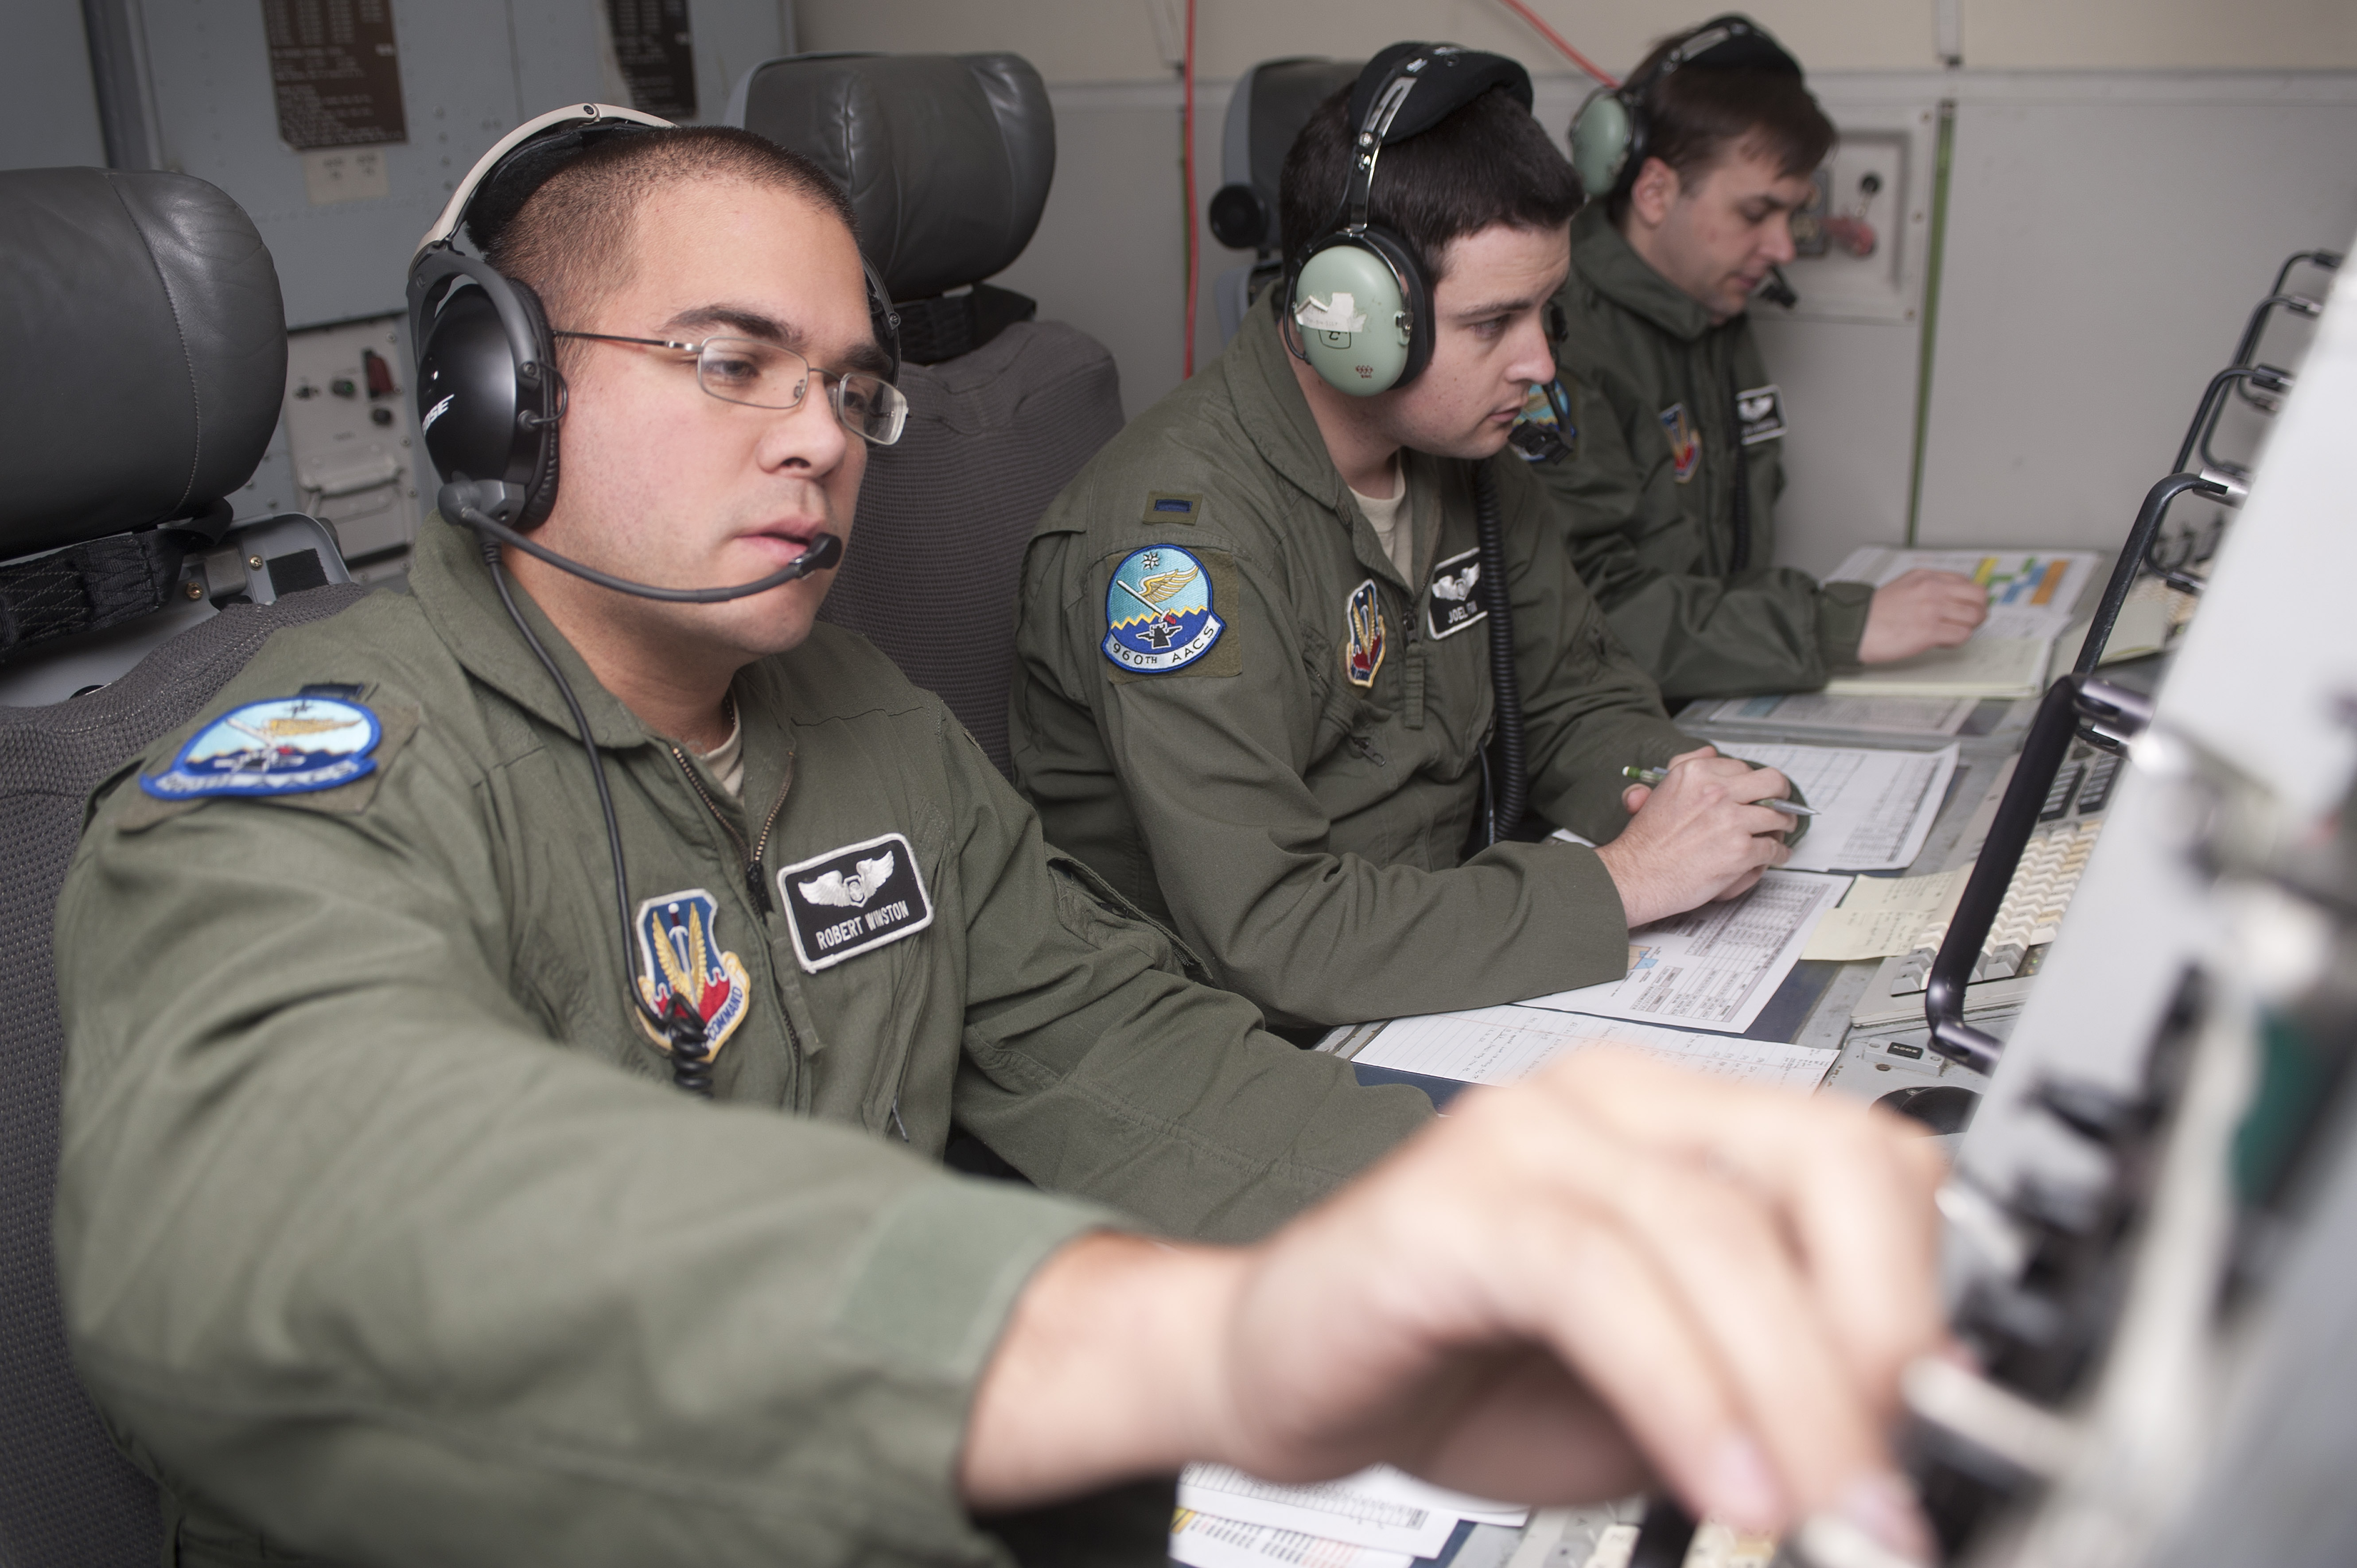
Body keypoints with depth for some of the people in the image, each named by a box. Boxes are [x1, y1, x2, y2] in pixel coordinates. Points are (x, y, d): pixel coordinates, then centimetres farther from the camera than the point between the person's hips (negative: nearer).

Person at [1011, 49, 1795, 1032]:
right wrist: (1618, 882, -26)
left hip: (1437, 976, 8)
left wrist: (1670, 784, -9)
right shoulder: (1182, 532, -25)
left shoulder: (1468, 453, 3)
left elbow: (1579, 695, 14)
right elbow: (1263, 933, -31)